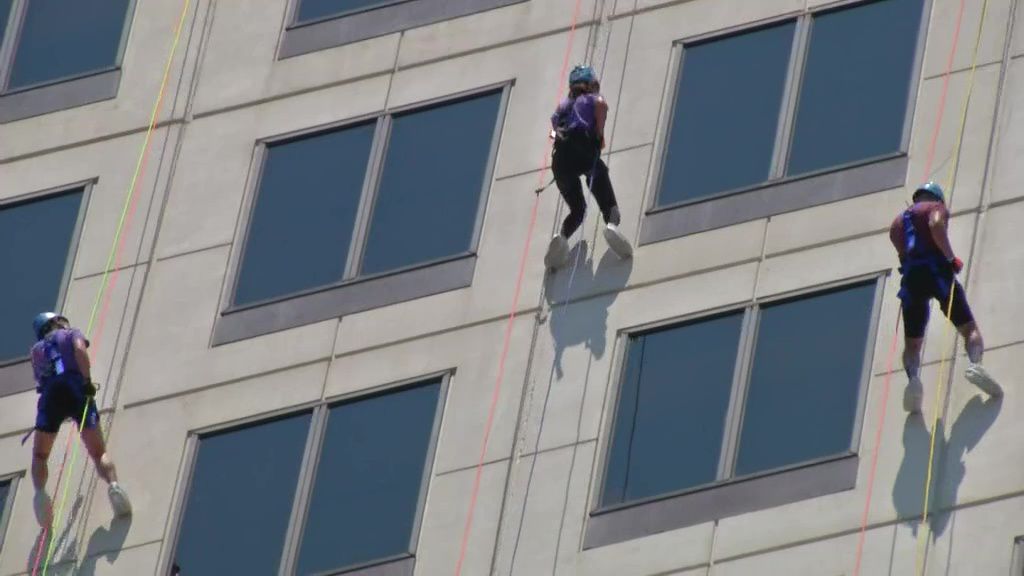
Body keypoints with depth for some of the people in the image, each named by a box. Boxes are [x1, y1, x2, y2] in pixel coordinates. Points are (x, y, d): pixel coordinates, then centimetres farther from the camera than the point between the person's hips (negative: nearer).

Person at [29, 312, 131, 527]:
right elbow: (80, 350, 1)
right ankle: (113, 484, -32)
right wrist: (87, 380, -6)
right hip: (75, 387, -2)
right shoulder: (72, 334, 24)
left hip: (50, 393, 2)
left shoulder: (37, 349, 34)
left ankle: (40, 491, -12)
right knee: (99, 452, -4)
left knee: (39, 455, 15)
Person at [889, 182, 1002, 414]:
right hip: (936, 269, -4)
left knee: (912, 343, 6)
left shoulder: (898, 222, 30)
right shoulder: (936, 207, 13)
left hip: (910, 276, 4)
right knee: (969, 328, -3)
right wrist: (951, 258, -7)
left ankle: (913, 378, -25)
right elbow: (936, 224, -10)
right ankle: (975, 363, -35)